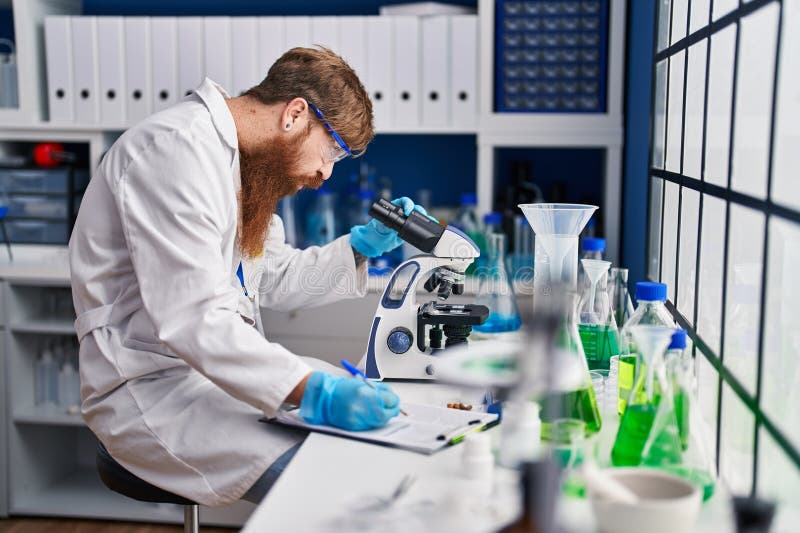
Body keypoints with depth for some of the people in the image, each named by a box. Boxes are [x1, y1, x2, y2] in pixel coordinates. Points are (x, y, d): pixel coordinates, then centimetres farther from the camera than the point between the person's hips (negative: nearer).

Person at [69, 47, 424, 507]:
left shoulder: (245, 161, 12)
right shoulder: (177, 146, -19)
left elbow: (276, 280, 20)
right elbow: (193, 319, -28)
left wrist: (362, 245, 8)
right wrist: (313, 392, -34)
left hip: (229, 363, 10)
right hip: (152, 384, -10)